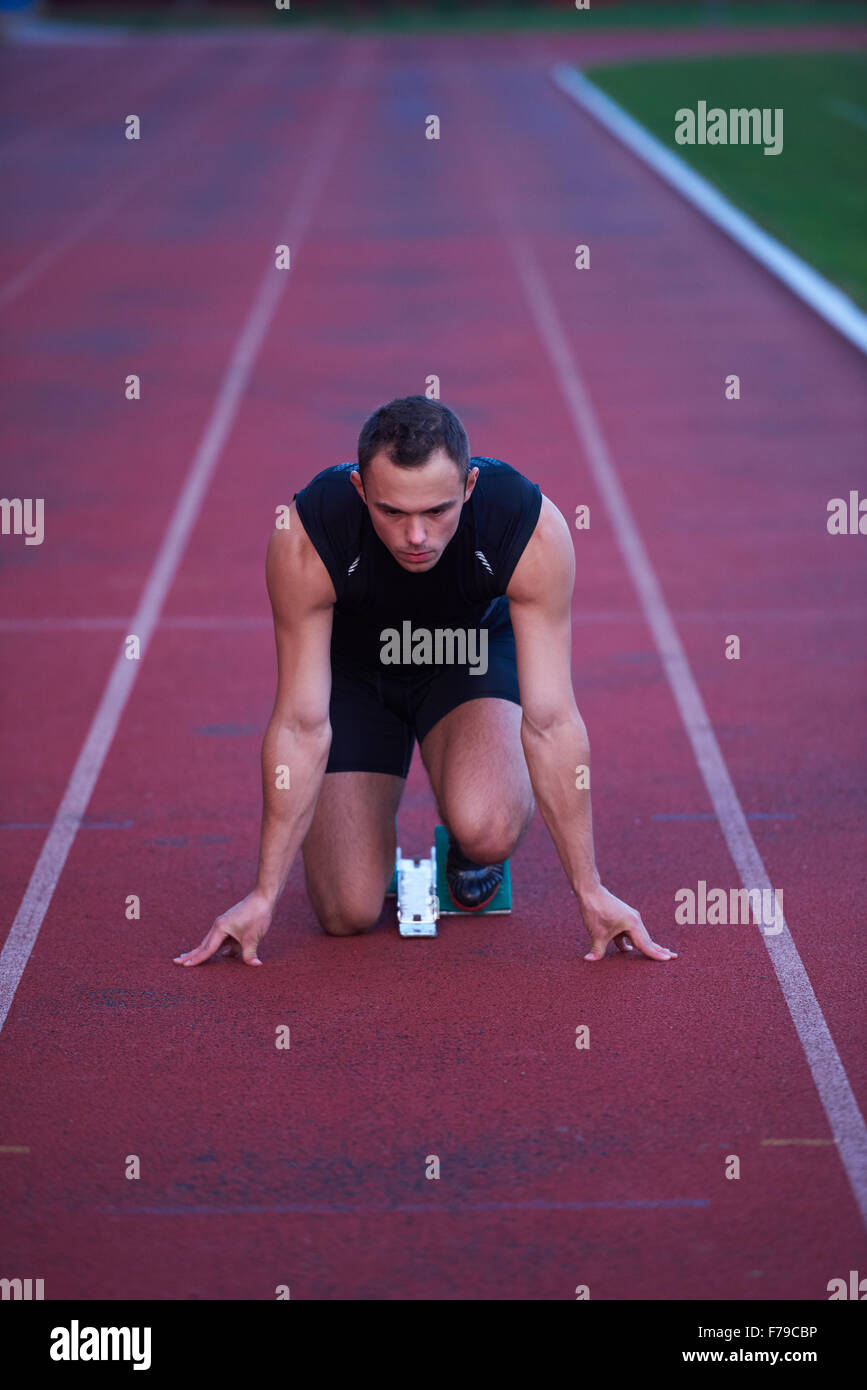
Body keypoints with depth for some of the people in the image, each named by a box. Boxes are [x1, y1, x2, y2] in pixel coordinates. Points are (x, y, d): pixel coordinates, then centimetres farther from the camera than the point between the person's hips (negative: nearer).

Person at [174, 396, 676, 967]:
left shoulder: (534, 530, -36)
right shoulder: (305, 538, -36)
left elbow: (551, 721, -29)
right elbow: (301, 725, -28)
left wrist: (590, 890, -25)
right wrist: (264, 894, -25)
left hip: (475, 652, 0)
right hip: (354, 664, 0)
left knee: (487, 830, -30)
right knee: (348, 913, -10)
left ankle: (471, 848, 7)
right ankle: (372, 830, 23)